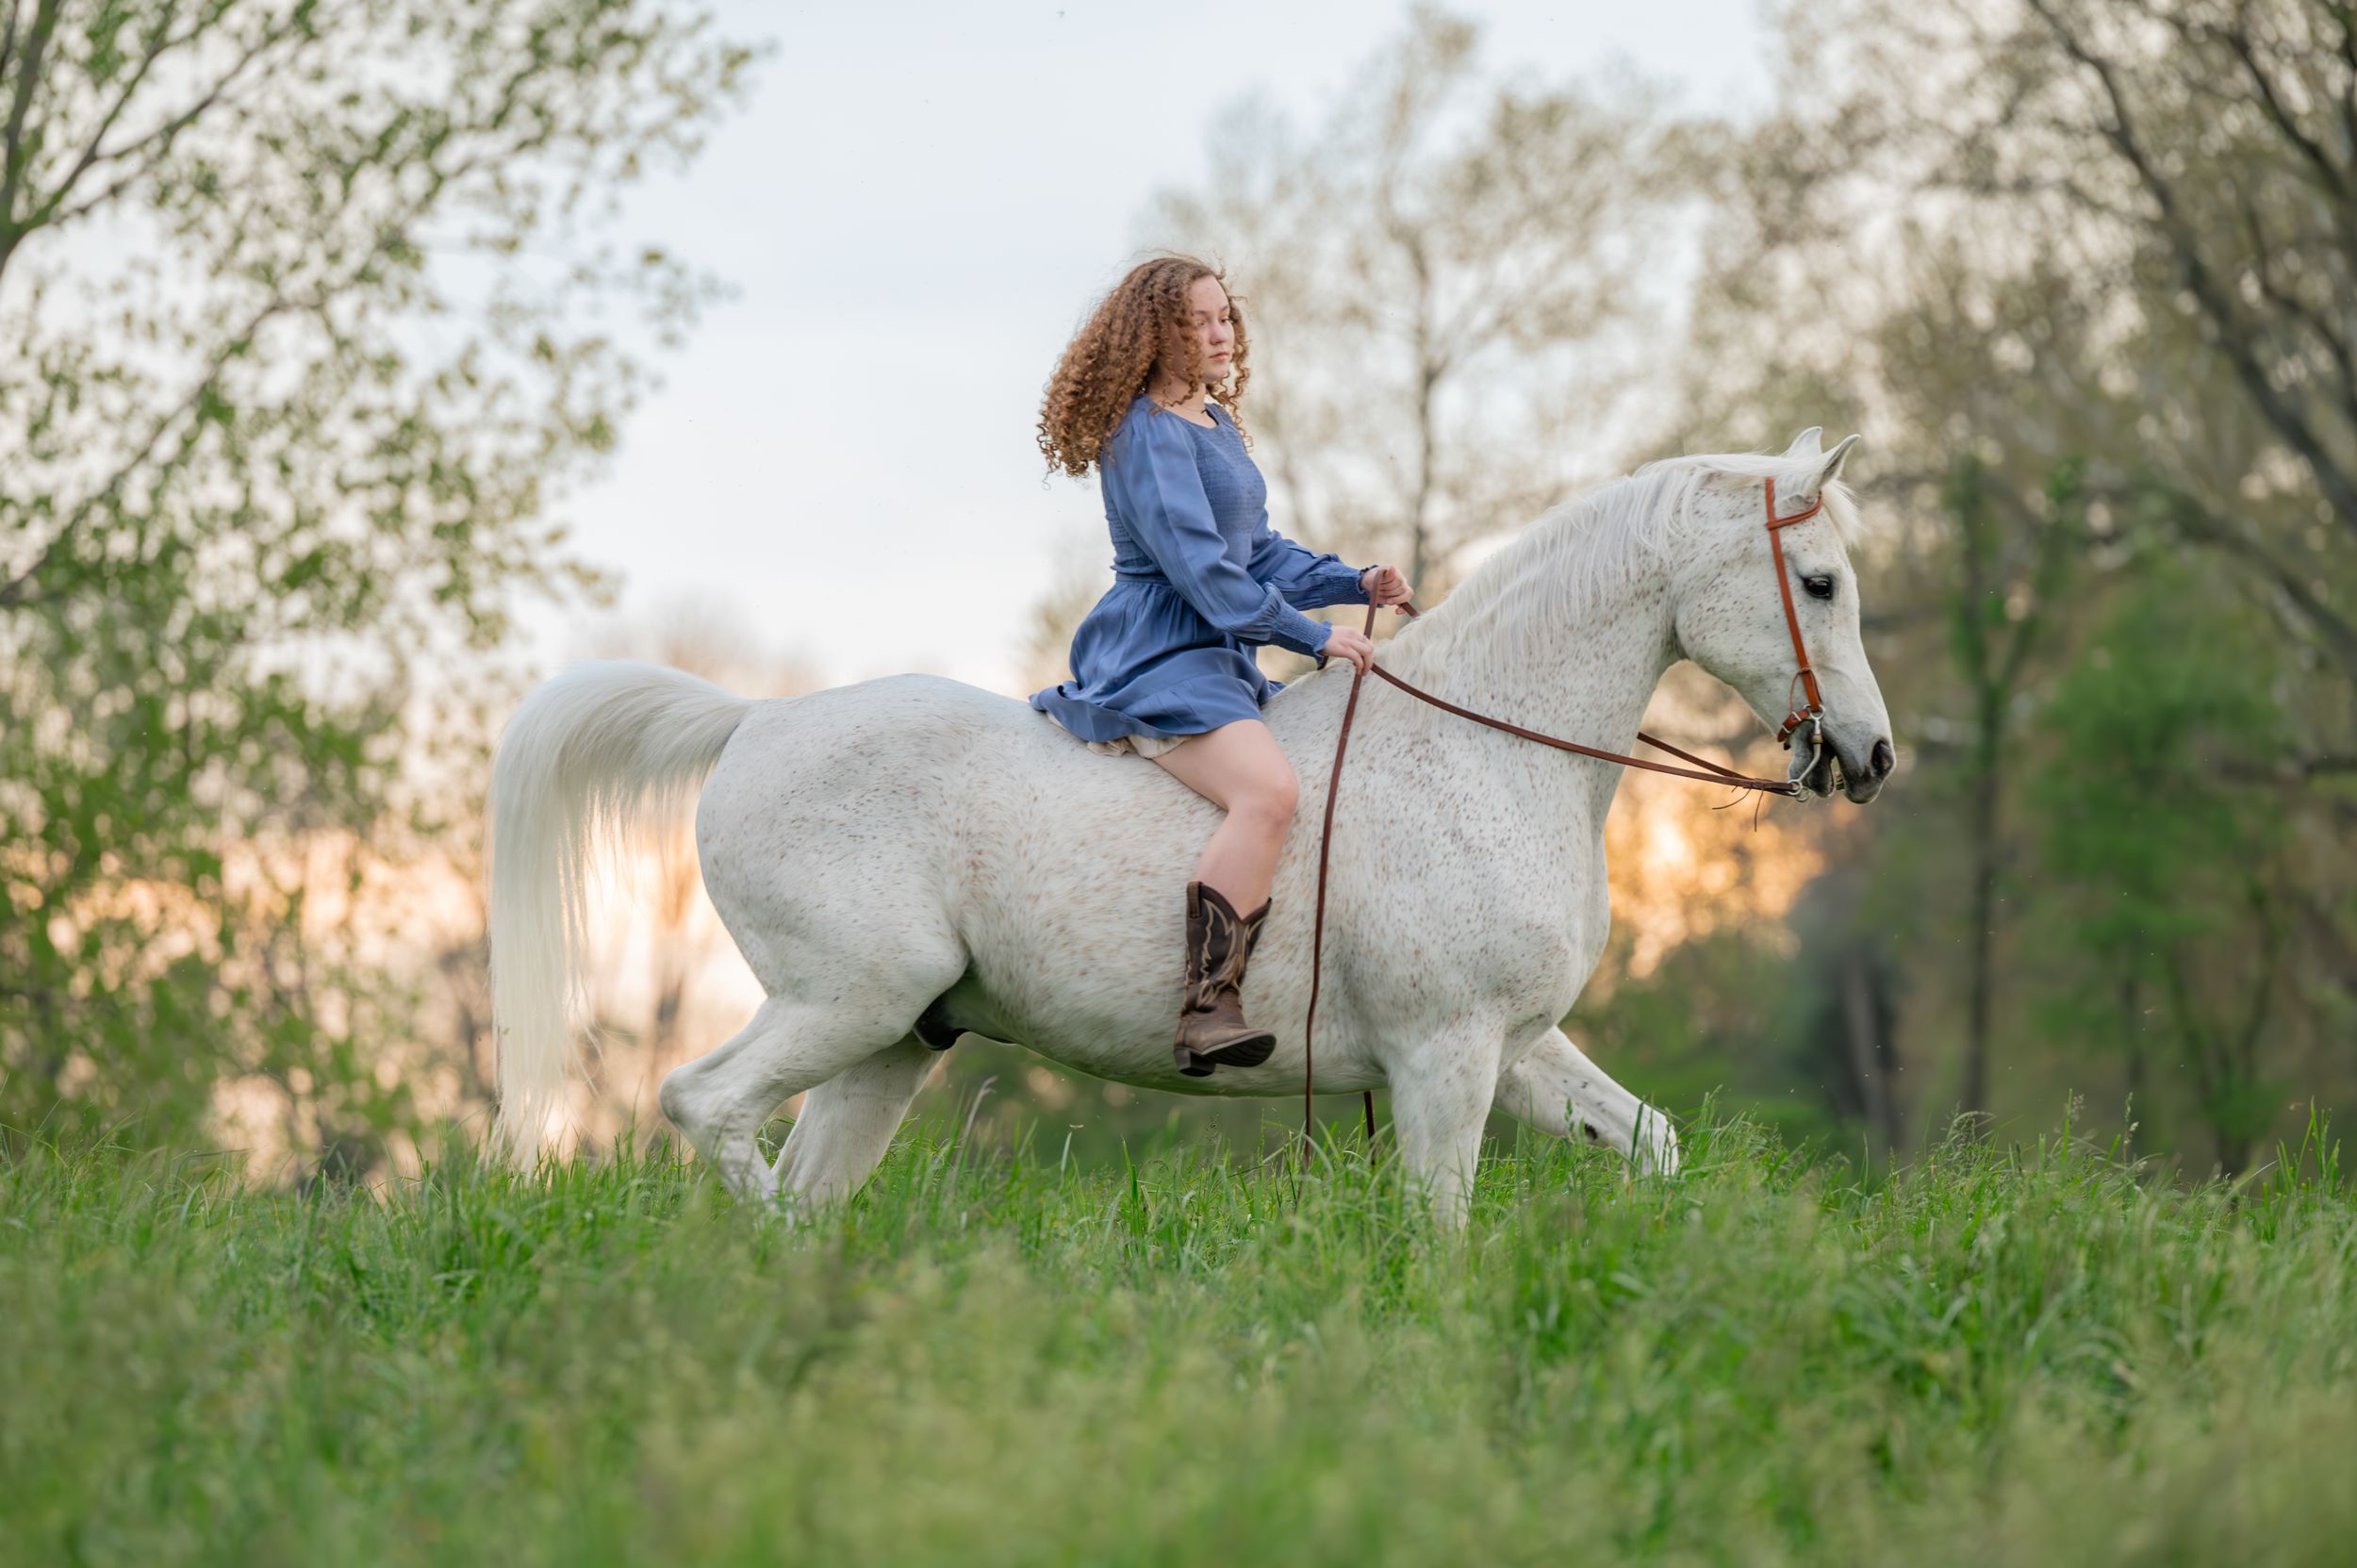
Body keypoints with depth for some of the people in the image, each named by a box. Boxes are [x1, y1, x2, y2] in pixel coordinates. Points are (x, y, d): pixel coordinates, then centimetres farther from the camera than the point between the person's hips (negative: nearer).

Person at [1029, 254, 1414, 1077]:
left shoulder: (1216, 425, 18)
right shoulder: (1148, 435, -13)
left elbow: (1258, 549, 21)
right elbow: (1197, 567, -20)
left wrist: (1355, 584, 6)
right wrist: (1312, 633, -18)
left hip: (1219, 656, 11)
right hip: (1160, 660, -11)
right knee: (1268, 792, -33)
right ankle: (1206, 1007, -38)